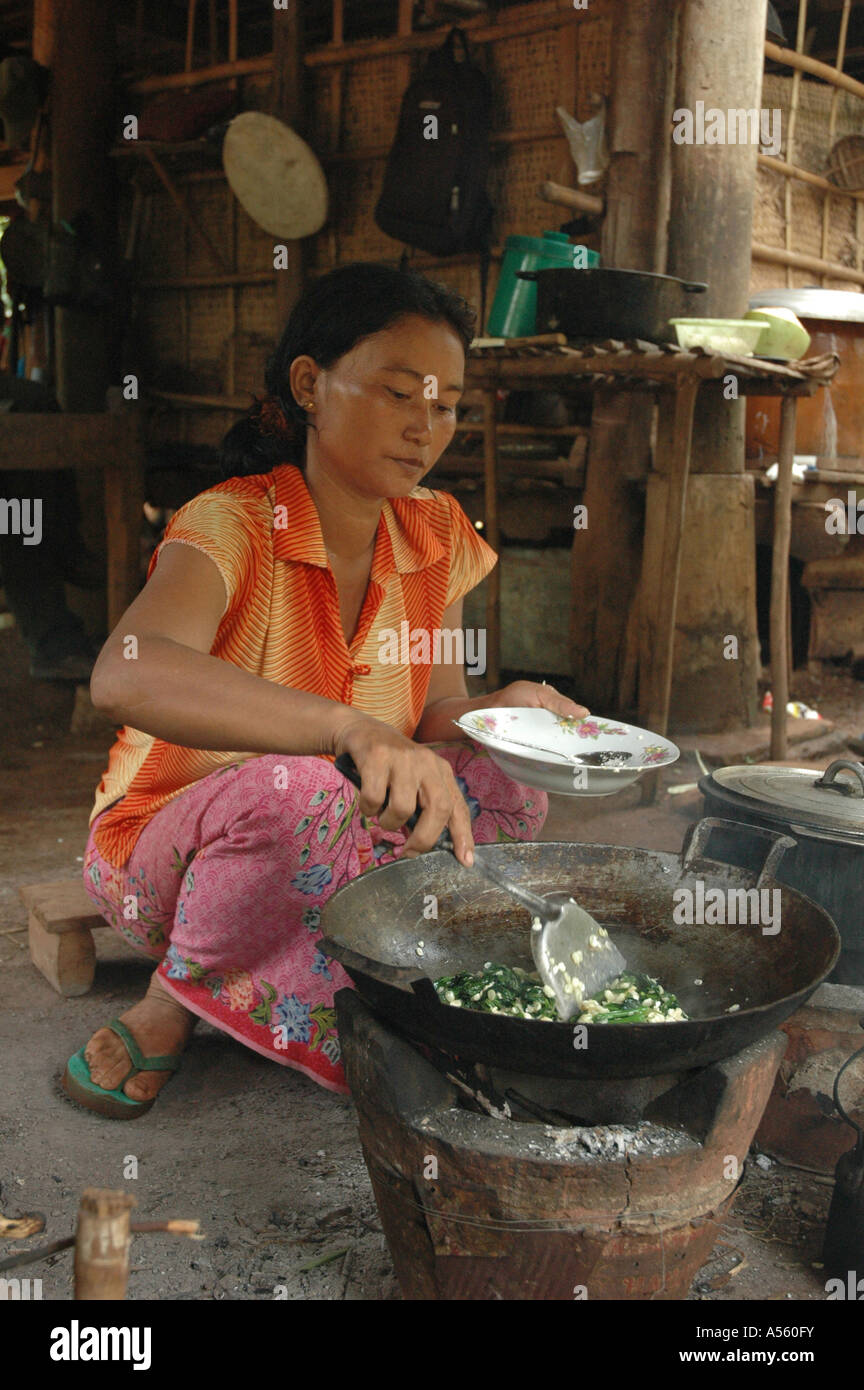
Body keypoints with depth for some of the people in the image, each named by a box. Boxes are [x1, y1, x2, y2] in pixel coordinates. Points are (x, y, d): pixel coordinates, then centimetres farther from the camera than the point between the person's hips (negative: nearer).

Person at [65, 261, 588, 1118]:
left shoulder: (437, 535, -4)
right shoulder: (231, 524, -23)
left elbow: (435, 718, 1)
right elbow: (126, 676, -44)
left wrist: (496, 715, -25)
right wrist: (353, 730, -58)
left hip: (331, 851, 6)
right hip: (169, 847, -5)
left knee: (504, 790, -17)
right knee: (291, 790, -37)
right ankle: (164, 1014, -10)